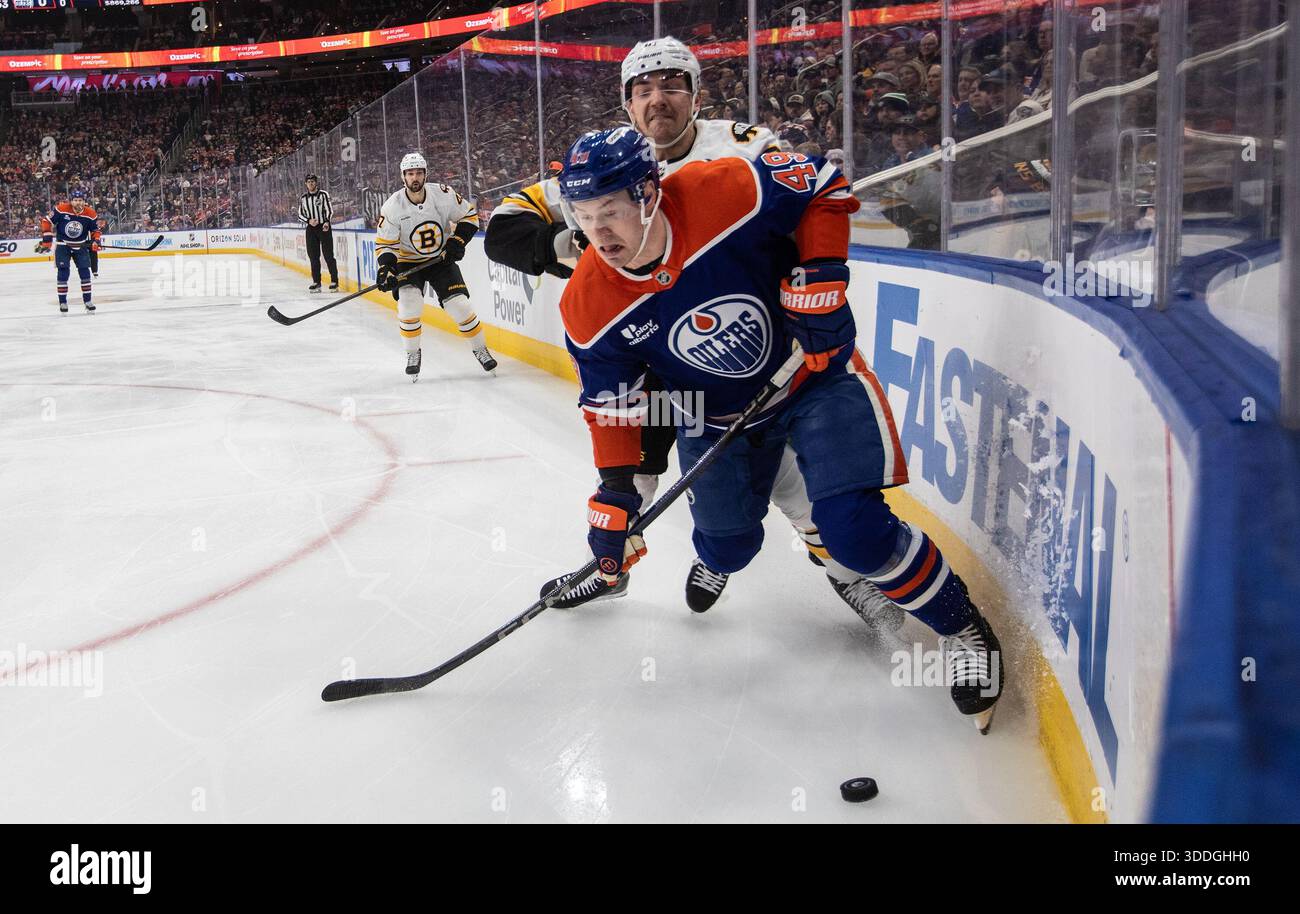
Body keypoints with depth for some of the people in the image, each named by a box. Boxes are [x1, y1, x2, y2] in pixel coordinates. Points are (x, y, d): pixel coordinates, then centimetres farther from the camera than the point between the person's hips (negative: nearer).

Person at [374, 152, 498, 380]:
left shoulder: (442, 195, -17)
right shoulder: (392, 207, -17)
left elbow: (470, 215, -2)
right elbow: (385, 243, -10)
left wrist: (458, 241, -14)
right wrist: (384, 269, -25)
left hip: (441, 259, 0)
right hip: (408, 262, 0)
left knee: (459, 305, -10)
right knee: (409, 304, -22)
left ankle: (480, 349, 13)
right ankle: (413, 353, 0)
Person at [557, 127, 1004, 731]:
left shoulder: (727, 193, -30)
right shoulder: (589, 307, -19)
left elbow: (824, 186, -13)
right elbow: (611, 404, -8)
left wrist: (820, 274, -22)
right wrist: (615, 496, -14)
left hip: (814, 370, -3)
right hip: (716, 414, 4)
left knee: (854, 532, -18)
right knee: (728, 550, 8)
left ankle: (962, 625, 6)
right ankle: (711, 556, 49)